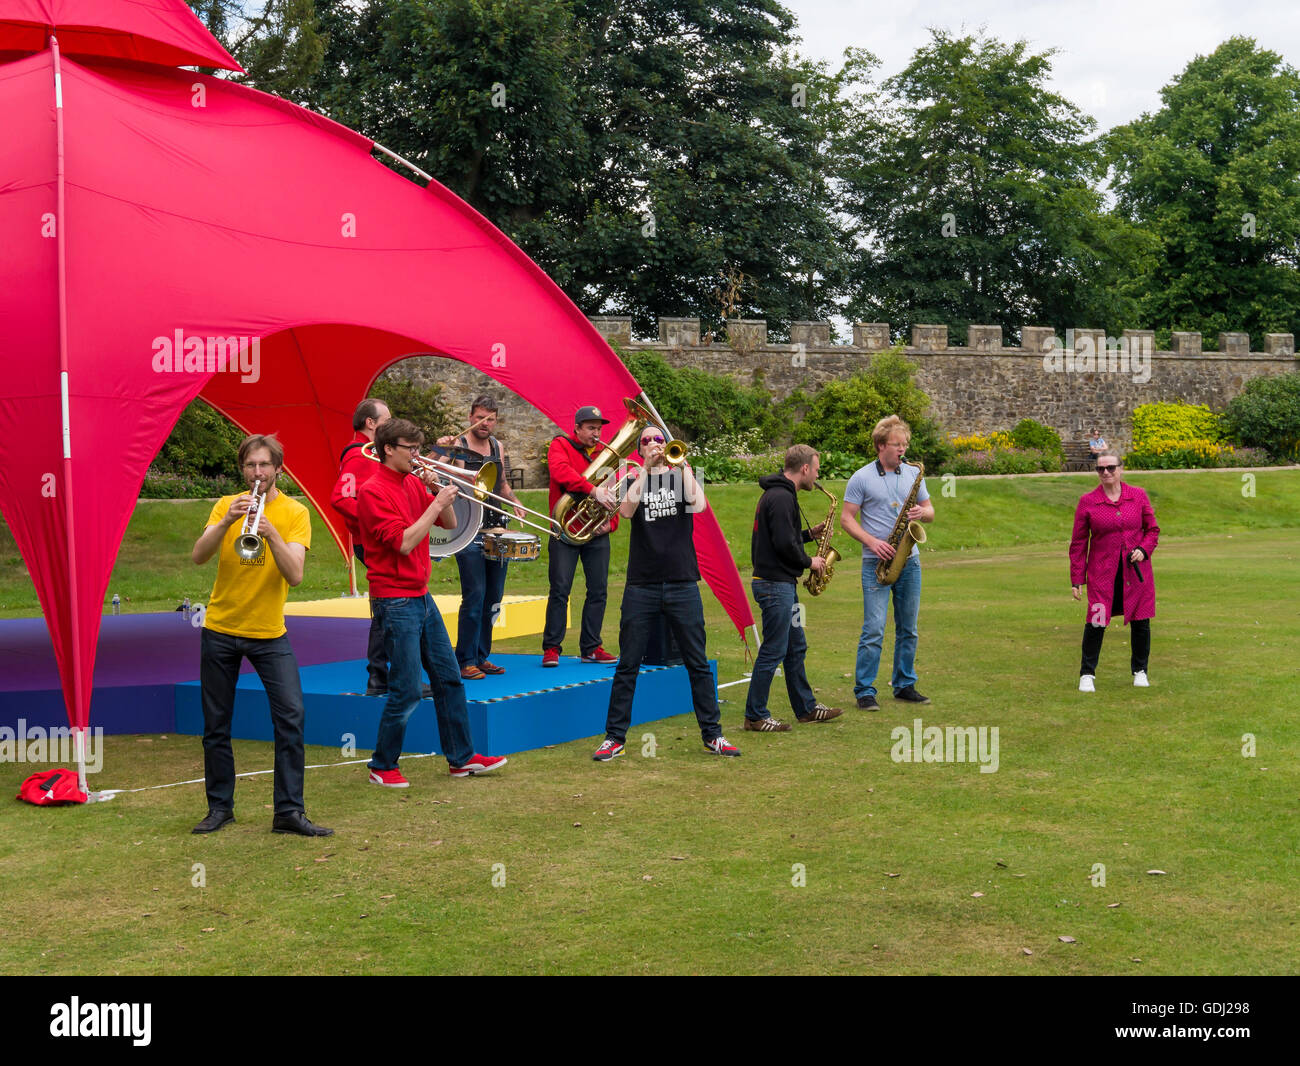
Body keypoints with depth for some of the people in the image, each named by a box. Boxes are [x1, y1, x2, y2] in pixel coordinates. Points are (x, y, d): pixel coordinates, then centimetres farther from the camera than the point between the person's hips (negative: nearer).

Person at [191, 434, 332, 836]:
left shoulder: (294, 512, -3)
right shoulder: (226, 505, 3)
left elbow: (295, 575, -16)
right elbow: (198, 557, -12)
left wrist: (271, 533, -29)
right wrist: (227, 522, -27)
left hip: (269, 632, -1)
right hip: (220, 629, 2)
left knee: (290, 714, -11)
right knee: (216, 724, 7)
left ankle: (289, 811, -4)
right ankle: (220, 807, 20)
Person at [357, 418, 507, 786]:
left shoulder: (414, 483, 10)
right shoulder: (373, 491, -14)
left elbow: (450, 524, 12)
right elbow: (404, 542, -22)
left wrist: (438, 491, -3)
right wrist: (435, 503, -19)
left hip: (421, 596, 9)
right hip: (395, 600, -9)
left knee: (449, 678, 12)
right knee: (406, 690, -5)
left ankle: (461, 758, 21)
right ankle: (382, 766, 10)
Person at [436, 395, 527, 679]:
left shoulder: (498, 447, 14)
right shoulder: (459, 446, -5)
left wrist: (515, 502, 6)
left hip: (496, 529, 6)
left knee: (493, 597, 9)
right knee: (474, 596, -10)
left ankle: (482, 656, 18)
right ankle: (466, 661, -3)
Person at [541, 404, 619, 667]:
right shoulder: (560, 446, 1)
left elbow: (613, 494, 16)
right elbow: (560, 471, -21)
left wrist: (611, 522, -2)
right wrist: (594, 490, -29)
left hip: (597, 535, 5)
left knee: (598, 591, 4)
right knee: (560, 589, -6)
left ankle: (590, 648, 13)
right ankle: (551, 648, 1)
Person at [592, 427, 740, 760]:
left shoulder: (682, 476, 10)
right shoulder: (633, 480, 10)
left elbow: (698, 505, -12)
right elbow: (626, 510, -12)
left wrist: (683, 464, -10)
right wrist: (645, 469, -13)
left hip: (682, 584, 0)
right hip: (641, 585, 0)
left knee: (698, 663, 5)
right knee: (627, 665, 1)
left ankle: (712, 735, 13)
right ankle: (614, 737, 7)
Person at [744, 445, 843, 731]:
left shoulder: (778, 494, 16)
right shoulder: (781, 498, -18)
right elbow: (784, 545, -24)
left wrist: (810, 534, 13)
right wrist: (809, 562, -9)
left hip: (782, 584, 11)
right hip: (775, 584, -11)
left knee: (796, 648, 17)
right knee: (773, 651, -5)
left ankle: (806, 708, 27)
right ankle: (755, 716, 2)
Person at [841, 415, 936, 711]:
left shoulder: (913, 474, 10)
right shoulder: (861, 478, -3)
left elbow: (930, 510, 16)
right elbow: (846, 519, -4)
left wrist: (922, 513, -9)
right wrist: (872, 542, -16)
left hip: (909, 561, 5)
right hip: (877, 563, -5)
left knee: (908, 629, 10)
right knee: (874, 630, -9)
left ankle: (904, 686, 21)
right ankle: (864, 691, -2)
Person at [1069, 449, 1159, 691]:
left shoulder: (1138, 496, 3)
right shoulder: (1087, 501, -1)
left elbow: (1153, 529, 13)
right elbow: (1078, 543, 2)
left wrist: (1143, 549, -8)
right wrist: (1076, 579, -1)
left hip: (1136, 571, 2)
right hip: (1102, 573, -2)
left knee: (1140, 621, 8)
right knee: (1096, 622, -6)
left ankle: (1140, 671, 27)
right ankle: (1087, 674, 10)